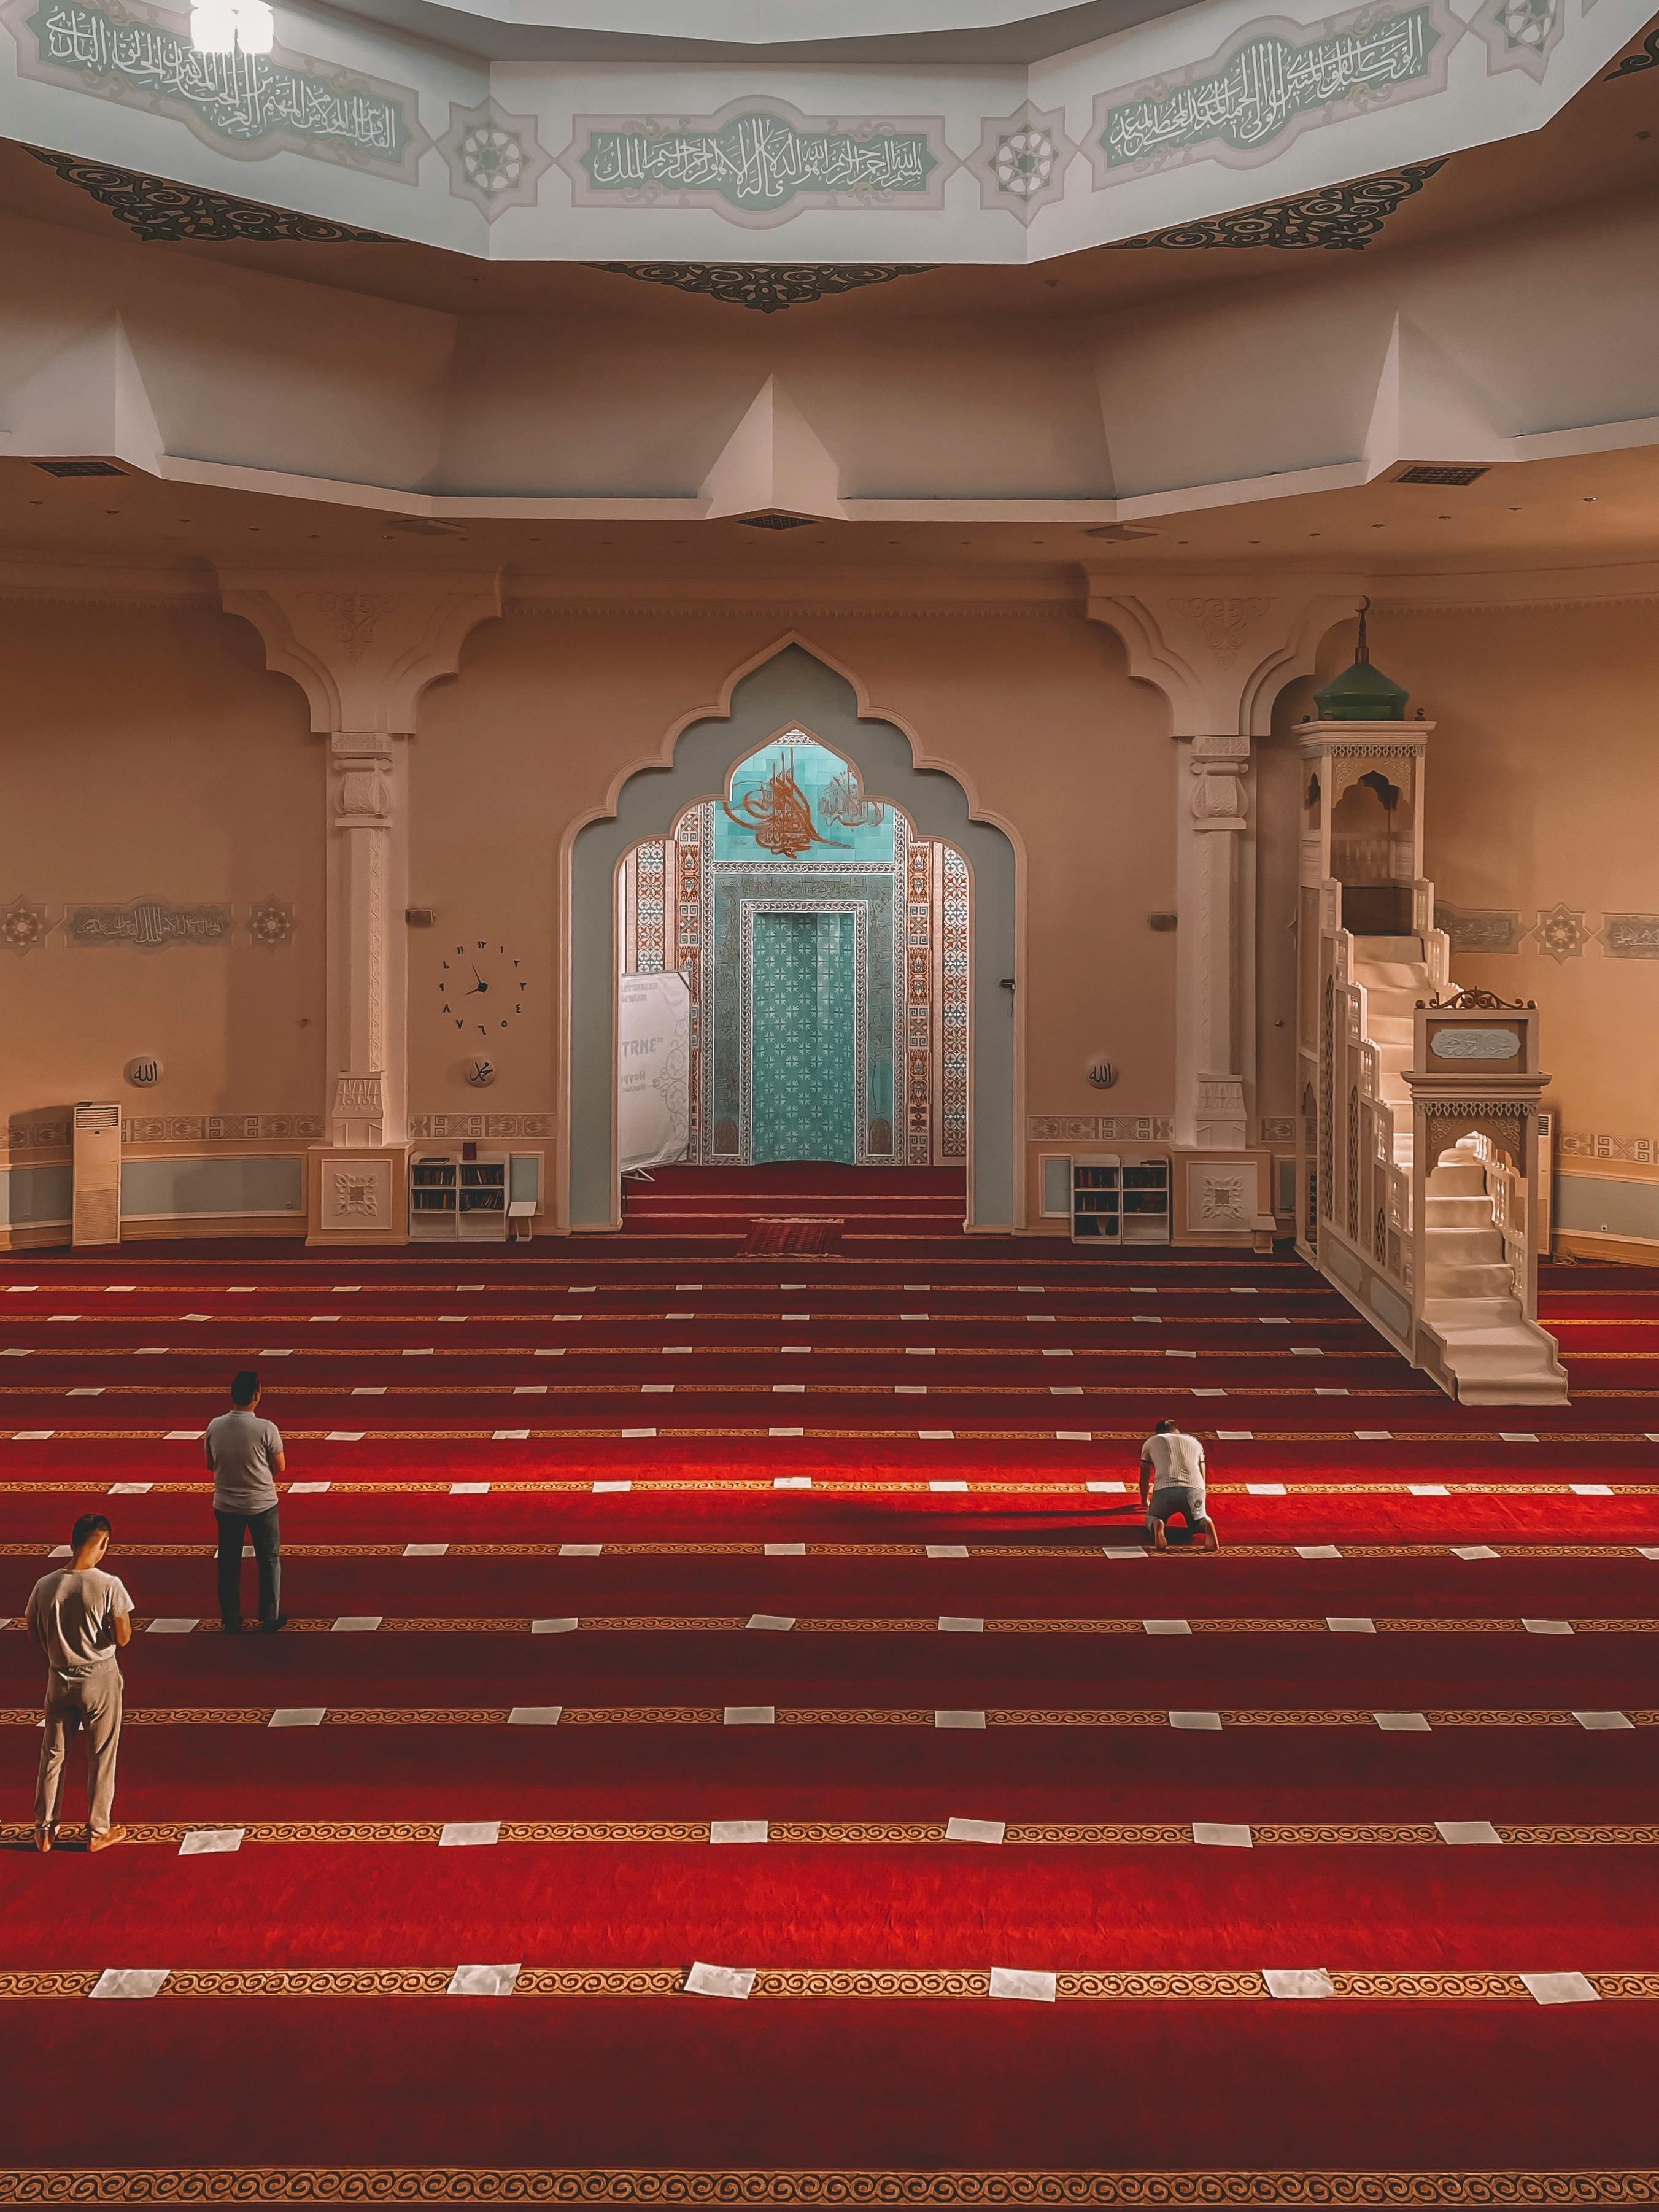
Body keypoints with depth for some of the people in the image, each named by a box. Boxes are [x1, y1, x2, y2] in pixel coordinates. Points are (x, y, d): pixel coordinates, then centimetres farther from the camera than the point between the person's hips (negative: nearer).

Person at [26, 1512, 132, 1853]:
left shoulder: (45, 1586, -10)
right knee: (101, 1757, 13)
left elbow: (35, 1639, 0)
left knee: (52, 1754, 18)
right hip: (100, 1678, -3)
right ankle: (98, 1831, 23)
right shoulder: (109, 1585, -21)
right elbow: (122, 1637, -16)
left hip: (59, 1678, 3)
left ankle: (44, 1830, 28)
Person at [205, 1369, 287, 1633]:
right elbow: (280, 1467, -8)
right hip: (262, 1504, -3)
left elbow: (210, 1464, 5)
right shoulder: (266, 1429, -19)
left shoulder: (215, 1427, -8)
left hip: (225, 1505, 3)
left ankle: (231, 1620, 23)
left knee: (229, 1562, 15)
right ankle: (270, 1618, 19)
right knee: (269, 1560, 13)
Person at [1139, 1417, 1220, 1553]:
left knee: (1151, 1518, 25)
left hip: (1165, 1489, -2)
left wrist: (1144, 1502, 53)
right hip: (1195, 1489, 2)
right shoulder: (1195, 1441, 31)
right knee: (1196, 1521, 29)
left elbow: (1144, 1478, 36)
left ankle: (1156, 1526, -13)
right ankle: (1207, 1525, -9)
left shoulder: (1151, 1442, 27)